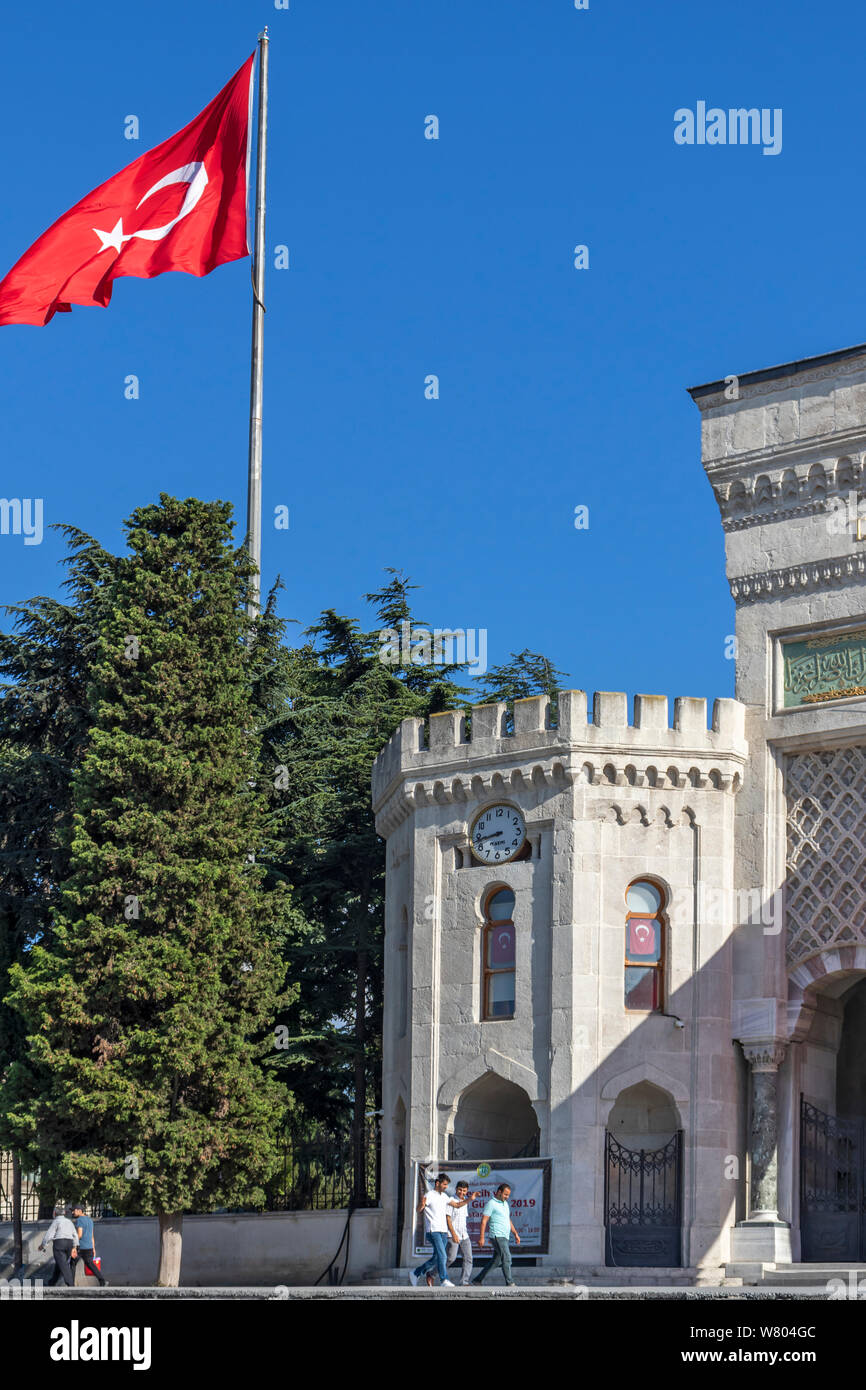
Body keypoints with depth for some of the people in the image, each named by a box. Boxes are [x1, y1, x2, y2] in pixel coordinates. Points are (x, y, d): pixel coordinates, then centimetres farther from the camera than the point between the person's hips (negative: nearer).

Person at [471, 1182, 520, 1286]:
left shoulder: (505, 1203, 18)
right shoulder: (491, 1203, -8)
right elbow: (484, 1220, -11)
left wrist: (515, 1233, 22)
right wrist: (482, 1238, -15)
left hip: (504, 1237, 9)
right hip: (497, 1235, -9)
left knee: (495, 1260, 11)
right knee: (506, 1258, -16)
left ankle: (478, 1280, 18)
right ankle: (510, 1283, -18)